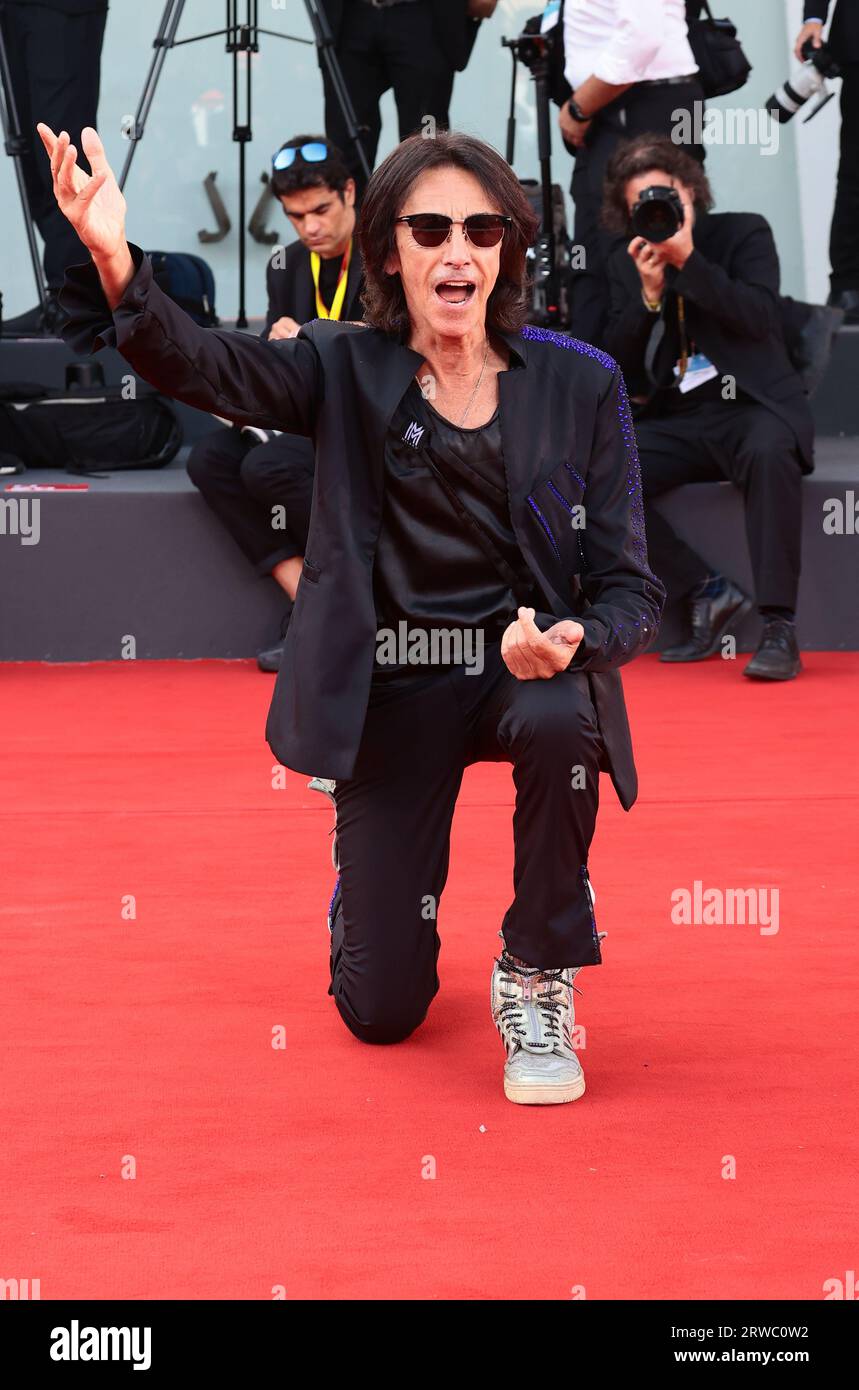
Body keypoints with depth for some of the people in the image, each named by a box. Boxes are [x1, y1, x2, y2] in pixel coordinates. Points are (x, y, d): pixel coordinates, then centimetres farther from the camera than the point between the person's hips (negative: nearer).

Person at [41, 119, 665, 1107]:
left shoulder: (579, 383, -3)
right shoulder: (346, 371, -4)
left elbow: (628, 583, -3)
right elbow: (199, 362, -23)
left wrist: (572, 642, -27)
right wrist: (115, 265, -44)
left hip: (526, 666, 0)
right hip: (392, 690, 0)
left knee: (560, 722, -39)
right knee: (380, 1012, 0)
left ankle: (536, 979, -12)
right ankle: (376, 881, 40)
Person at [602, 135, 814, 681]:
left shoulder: (745, 232, 2)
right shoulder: (627, 263, 12)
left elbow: (759, 316, -14)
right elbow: (619, 364, 4)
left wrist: (689, 259, -17)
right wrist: (649, 293, -10)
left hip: (753, 406, -4)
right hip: (678, 422, 4)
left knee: (769, 453, -40)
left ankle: (779, 628, -37)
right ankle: (709, 595, -13)